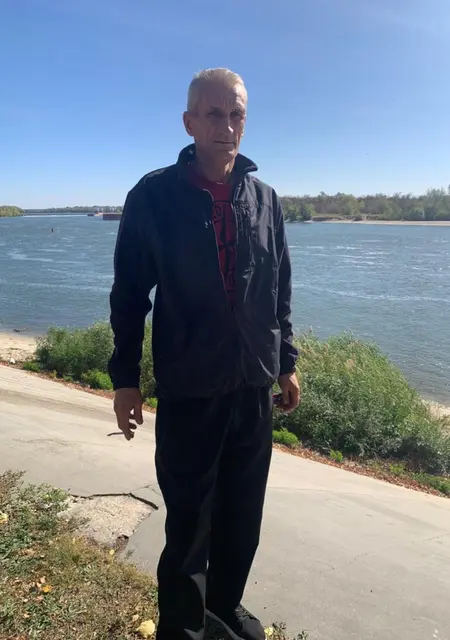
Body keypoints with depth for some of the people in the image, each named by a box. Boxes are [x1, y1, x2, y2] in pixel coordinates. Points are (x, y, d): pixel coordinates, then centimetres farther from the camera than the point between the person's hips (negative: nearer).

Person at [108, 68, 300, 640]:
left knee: (243, 516, 17)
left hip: (255, 389, 4)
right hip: (187, 393, -3)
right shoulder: (153, 197, -6)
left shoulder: (264, 198, 5)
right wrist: (124, 377, -4)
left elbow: (279, 291, 10)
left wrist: (286, 362, 11)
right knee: (189, 523, 9)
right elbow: (128, 294, -3)